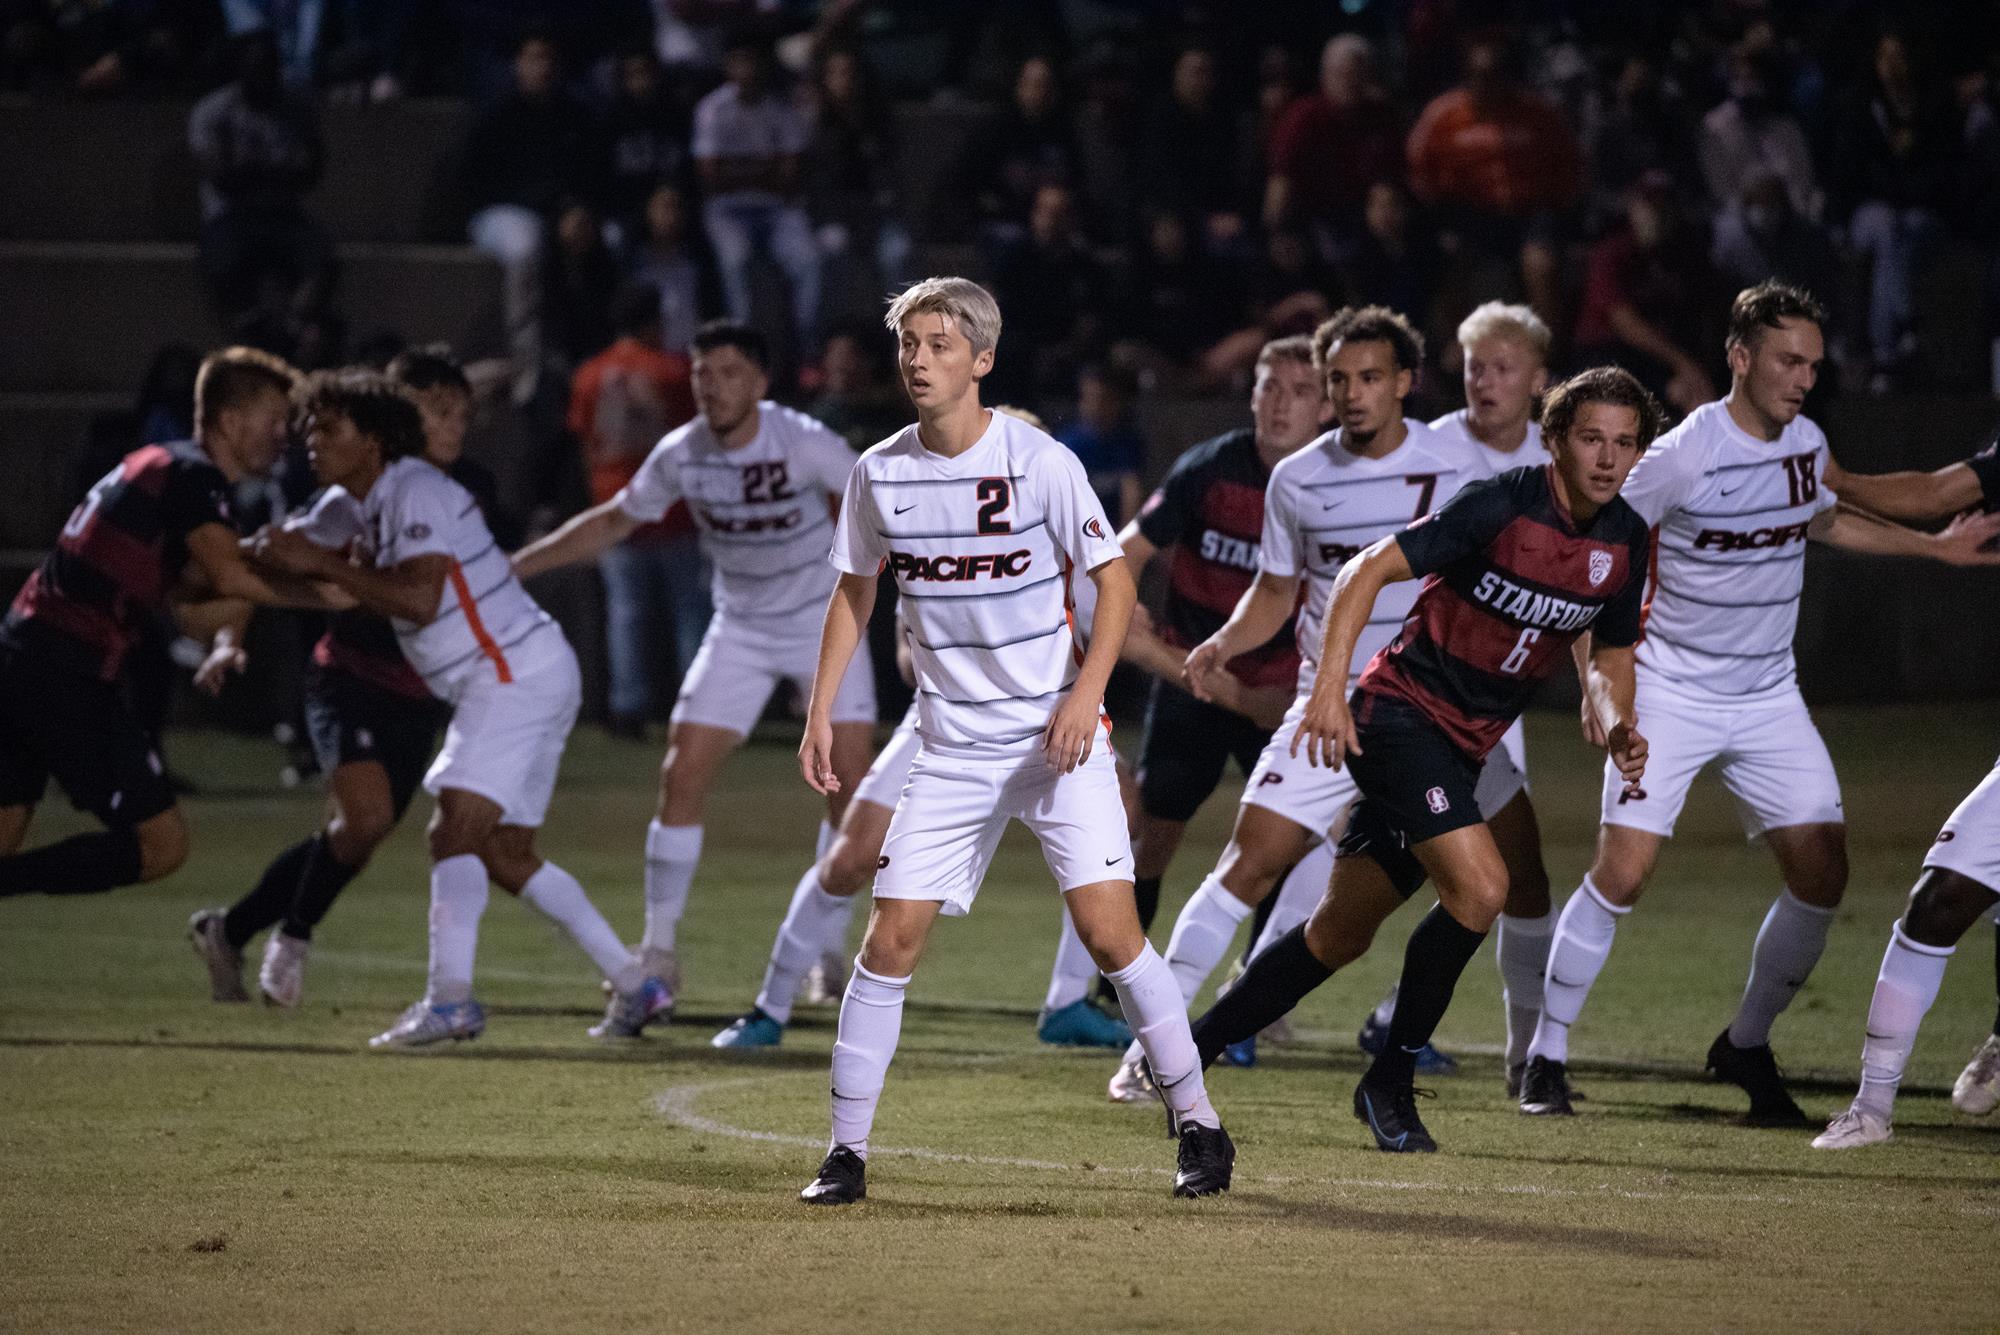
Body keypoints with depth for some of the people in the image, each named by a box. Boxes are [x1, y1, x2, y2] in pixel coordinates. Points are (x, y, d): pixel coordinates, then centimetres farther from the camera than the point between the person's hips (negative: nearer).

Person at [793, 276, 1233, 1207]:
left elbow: (1115, 581, -4)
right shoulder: (879, 475, 1)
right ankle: (846, 1150, 4)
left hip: (1055, 736, -3)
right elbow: (853, 594, 15)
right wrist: (820, 713, 7)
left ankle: (1197, 1123, 2)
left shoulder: (1040, 462, -10)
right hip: (951, 744, 3)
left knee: (1108, 930, -12)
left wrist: (1086, 693, -17)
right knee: (892, 938, -5)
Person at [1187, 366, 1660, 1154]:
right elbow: (1369, 569, -16)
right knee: (1479, 887, -25)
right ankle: (1389, 1082, -9)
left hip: (1464, 747, 7)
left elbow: (1609, 659, 13)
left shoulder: (1626, 541, 3)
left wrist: (1616, 725, -9)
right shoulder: (1501, 506, -18)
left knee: (1340, 934, 12)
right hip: (1402, 712, -7)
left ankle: (1185, 1052, 27)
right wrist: (1329, 686, -24)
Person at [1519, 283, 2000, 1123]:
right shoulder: (1685, 454, -18)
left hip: (1769, 699, 6)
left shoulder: (1805, 441, 2)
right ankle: (1547, 1056, -2)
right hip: (1670, 696, -6)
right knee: (1623, 871, -15)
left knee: (1821, 873, -2)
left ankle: (1747, 1046, 17)